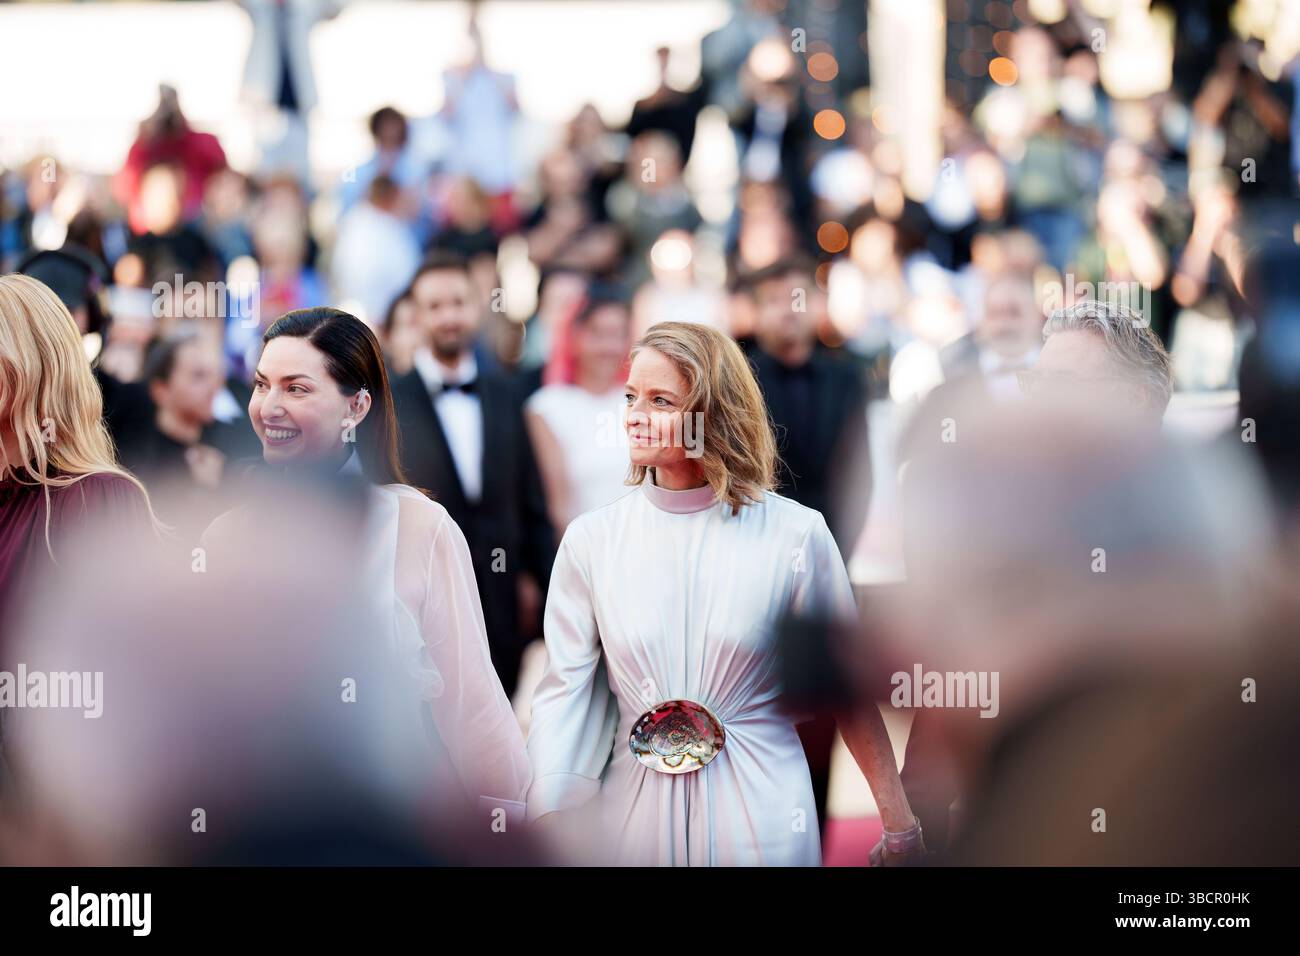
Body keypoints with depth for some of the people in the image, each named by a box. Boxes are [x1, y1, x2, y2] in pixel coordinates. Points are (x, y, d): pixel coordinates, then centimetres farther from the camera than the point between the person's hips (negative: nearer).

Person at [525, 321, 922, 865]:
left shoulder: (793, 534, -6)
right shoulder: (592, 539, -1)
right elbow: (564, 690, -2)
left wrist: (899, 825, 0)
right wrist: (546, 829, -13)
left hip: (759, 816, -2)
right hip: (637, 816, 2)